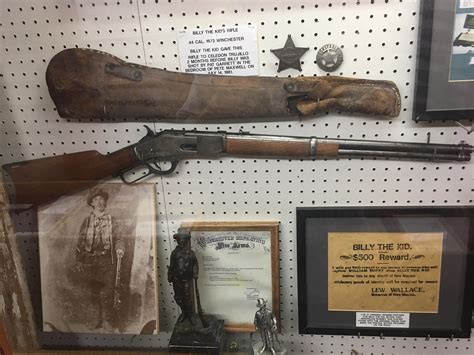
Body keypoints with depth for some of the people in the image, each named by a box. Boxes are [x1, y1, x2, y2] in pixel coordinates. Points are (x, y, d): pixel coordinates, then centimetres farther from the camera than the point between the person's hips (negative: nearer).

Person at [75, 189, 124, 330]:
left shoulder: (111, 220, 6)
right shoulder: (86, 221, 9)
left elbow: (117, 238, 3)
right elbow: (80, 242, 11)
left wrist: (120, 248, -18)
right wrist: (78, 261, 6)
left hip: (107, 261, -2)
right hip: (89, 261, 2)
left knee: (106, 292, -8)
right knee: (95, 293, 11)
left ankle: (107, 321, 4)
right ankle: (100, 320, 26)